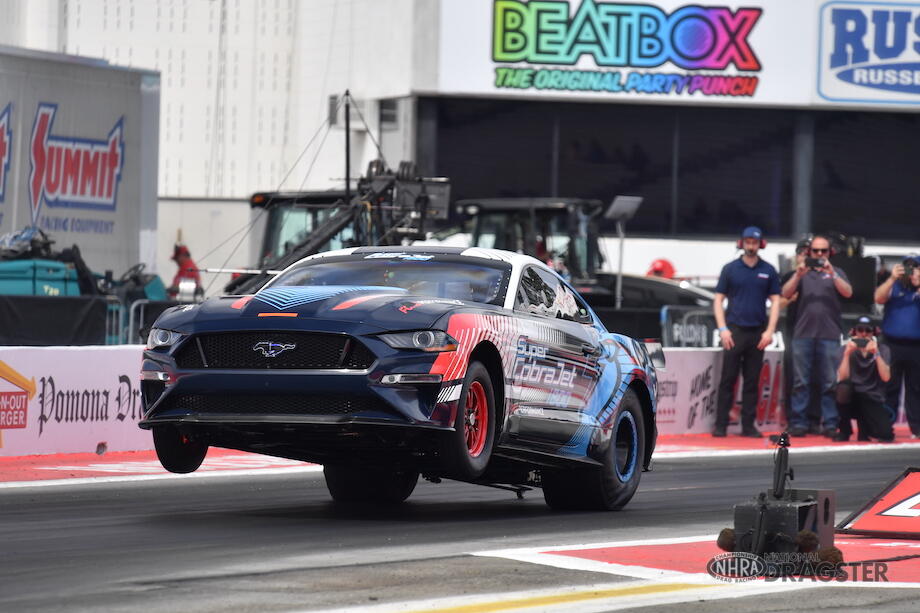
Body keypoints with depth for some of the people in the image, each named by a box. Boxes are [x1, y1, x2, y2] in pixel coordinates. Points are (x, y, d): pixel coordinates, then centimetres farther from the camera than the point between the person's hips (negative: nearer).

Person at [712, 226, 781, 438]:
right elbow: (718, 300, 4)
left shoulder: (768, 271, 9)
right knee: (728, 379, -3)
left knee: (752, 381, 4)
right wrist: (723, 329, -6)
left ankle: (748, 425, 8)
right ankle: (720, 425, -2)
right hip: (734, 331, -2)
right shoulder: (730, 269, 5)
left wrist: (770, 331, -2)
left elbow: (775, 301, 8)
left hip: (758, 333, 2)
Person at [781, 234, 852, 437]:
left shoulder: (836, 273, 15)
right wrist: (798, 275, -12)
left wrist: (832, 274, -16)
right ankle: (798, 424, 0)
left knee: (830, 383, -3)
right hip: (803, 334, 1)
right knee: (800, 382, -1)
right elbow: (786, 293, 4)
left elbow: (848, 292, -2)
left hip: (829, 335, -1)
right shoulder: (802, 272, 16)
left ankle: (830, 424, -2)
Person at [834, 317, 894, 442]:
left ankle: (864, 425, 12)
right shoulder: (847, 349, -1)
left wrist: (877, 354, -22)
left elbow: (886, 377, -13)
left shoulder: (882, 350, 1)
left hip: (872, 401, 0)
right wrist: (847, 354, -22)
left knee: (886, 435, -26)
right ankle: (845, 429, -12)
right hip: (852, 399, 0)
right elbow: (842, 379, -14)